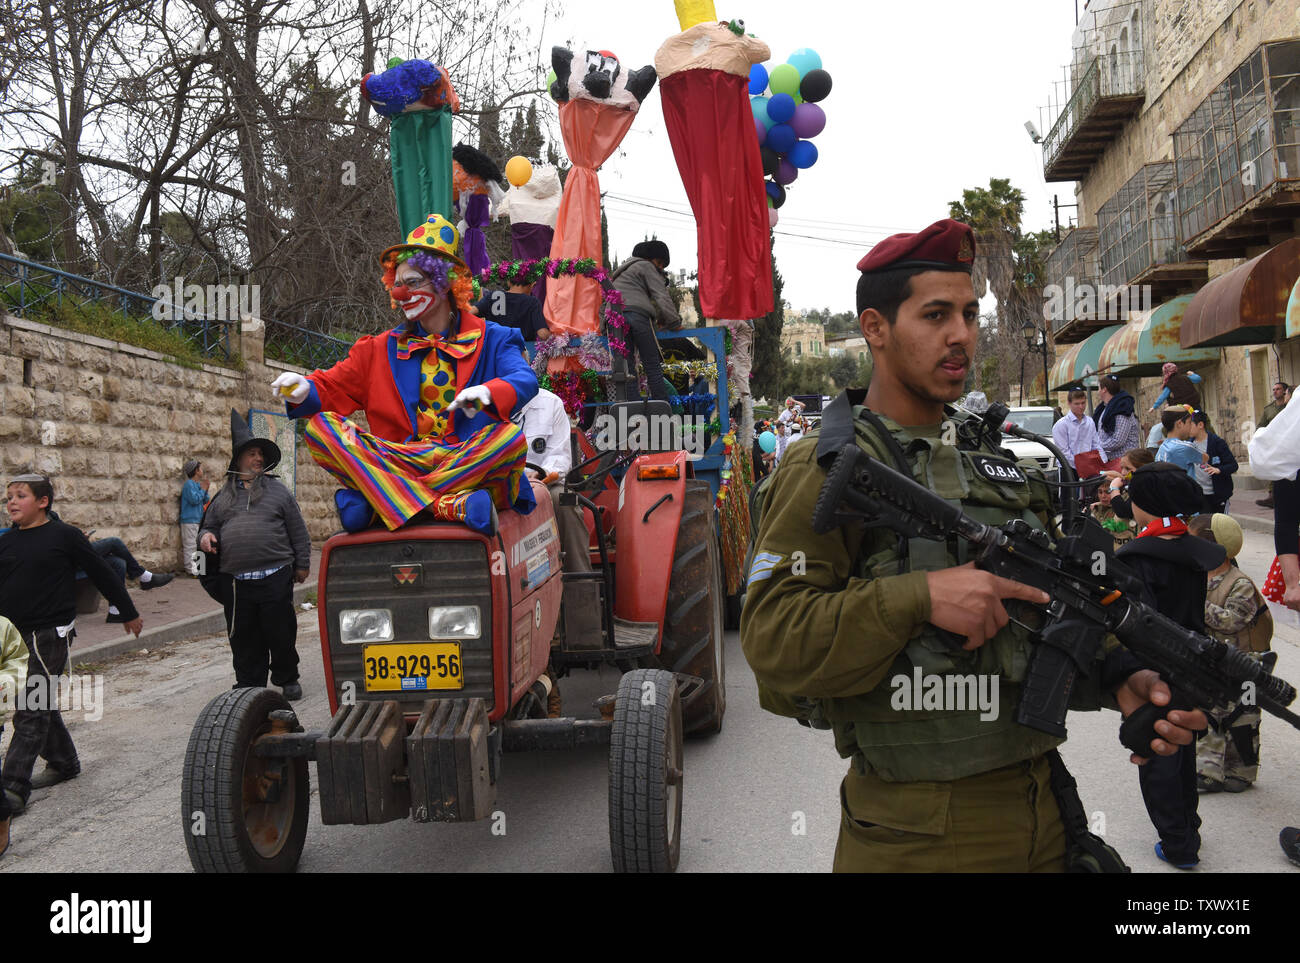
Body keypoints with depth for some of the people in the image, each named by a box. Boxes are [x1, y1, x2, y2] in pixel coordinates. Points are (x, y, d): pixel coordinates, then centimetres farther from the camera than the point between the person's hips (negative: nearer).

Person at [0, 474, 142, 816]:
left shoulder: (64, 535, -6)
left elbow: (101, 573, 1)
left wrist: (129, 612, 7)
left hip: (51, 633, -6)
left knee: (32, 712, -7)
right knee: (40, 702, 16)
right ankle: (63, 762, 32)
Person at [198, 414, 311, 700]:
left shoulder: (277, 490, 5)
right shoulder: (223, 496, 13)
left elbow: (298, 530, 6)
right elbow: (211, 525, 21)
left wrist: (302, 564, 4)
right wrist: (206, 536, -3)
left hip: (275, 577, -2)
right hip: (236, 581, 3)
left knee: (281, 633, 4)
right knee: (244, 639, 7)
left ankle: (287, 679, 23)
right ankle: (250, 685, 19)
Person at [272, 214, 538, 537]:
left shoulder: (491, 340, 9)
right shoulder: (381, 349, 20)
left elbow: (526, 380, -9)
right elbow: (333, 386, 12)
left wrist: (487, 392, -32)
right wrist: (305, 390, -12)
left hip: (464, 463, -2)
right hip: (397, 462, 3)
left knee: (510, 437, -34)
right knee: (319, 427, -19)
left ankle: (376, 502, -31)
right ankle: (451, 507, -36)